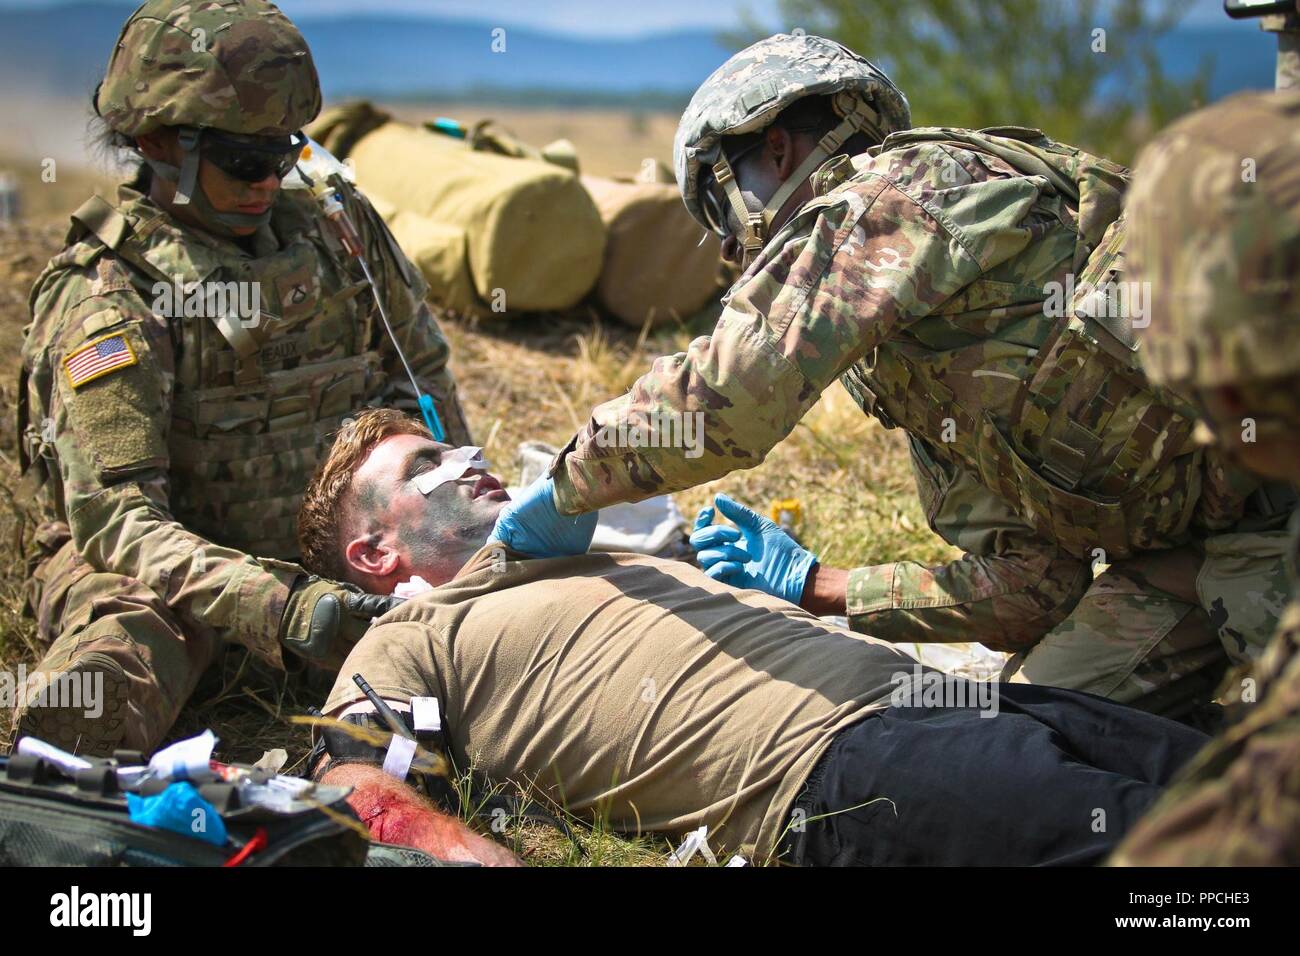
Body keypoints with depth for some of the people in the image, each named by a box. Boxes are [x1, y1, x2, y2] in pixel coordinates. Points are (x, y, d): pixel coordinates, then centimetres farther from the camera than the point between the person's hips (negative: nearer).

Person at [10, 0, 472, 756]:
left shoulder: (339, 230, 0)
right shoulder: (106, 297, -16)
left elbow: (424, 373, 17)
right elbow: (113, 514, -24)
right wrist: (277, 607, -37)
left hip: (323, 548, 5)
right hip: (173, 569, -4)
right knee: (90, 704, -34)